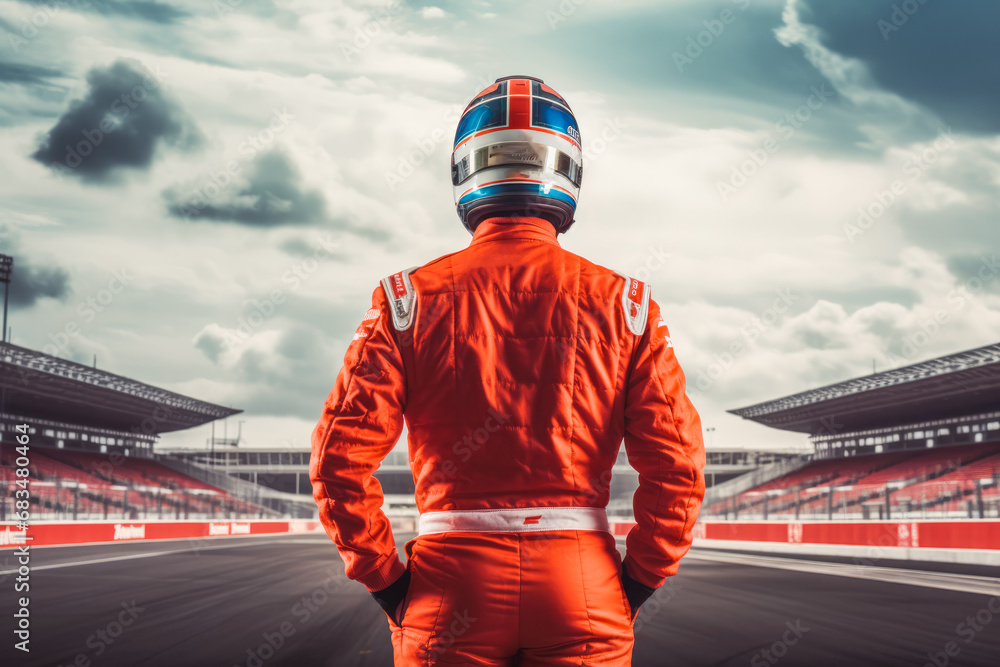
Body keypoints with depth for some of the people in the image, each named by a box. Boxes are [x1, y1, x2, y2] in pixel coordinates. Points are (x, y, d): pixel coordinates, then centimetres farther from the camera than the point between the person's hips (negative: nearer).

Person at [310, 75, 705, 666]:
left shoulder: (410, 300, -2)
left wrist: (388, 582, 4)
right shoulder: (623, 303, -1)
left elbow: (339, 459, -7)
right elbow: (677, 465, -5)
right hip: (582, 594, 1)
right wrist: (636, 582, 7)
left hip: (452, 586, 0)